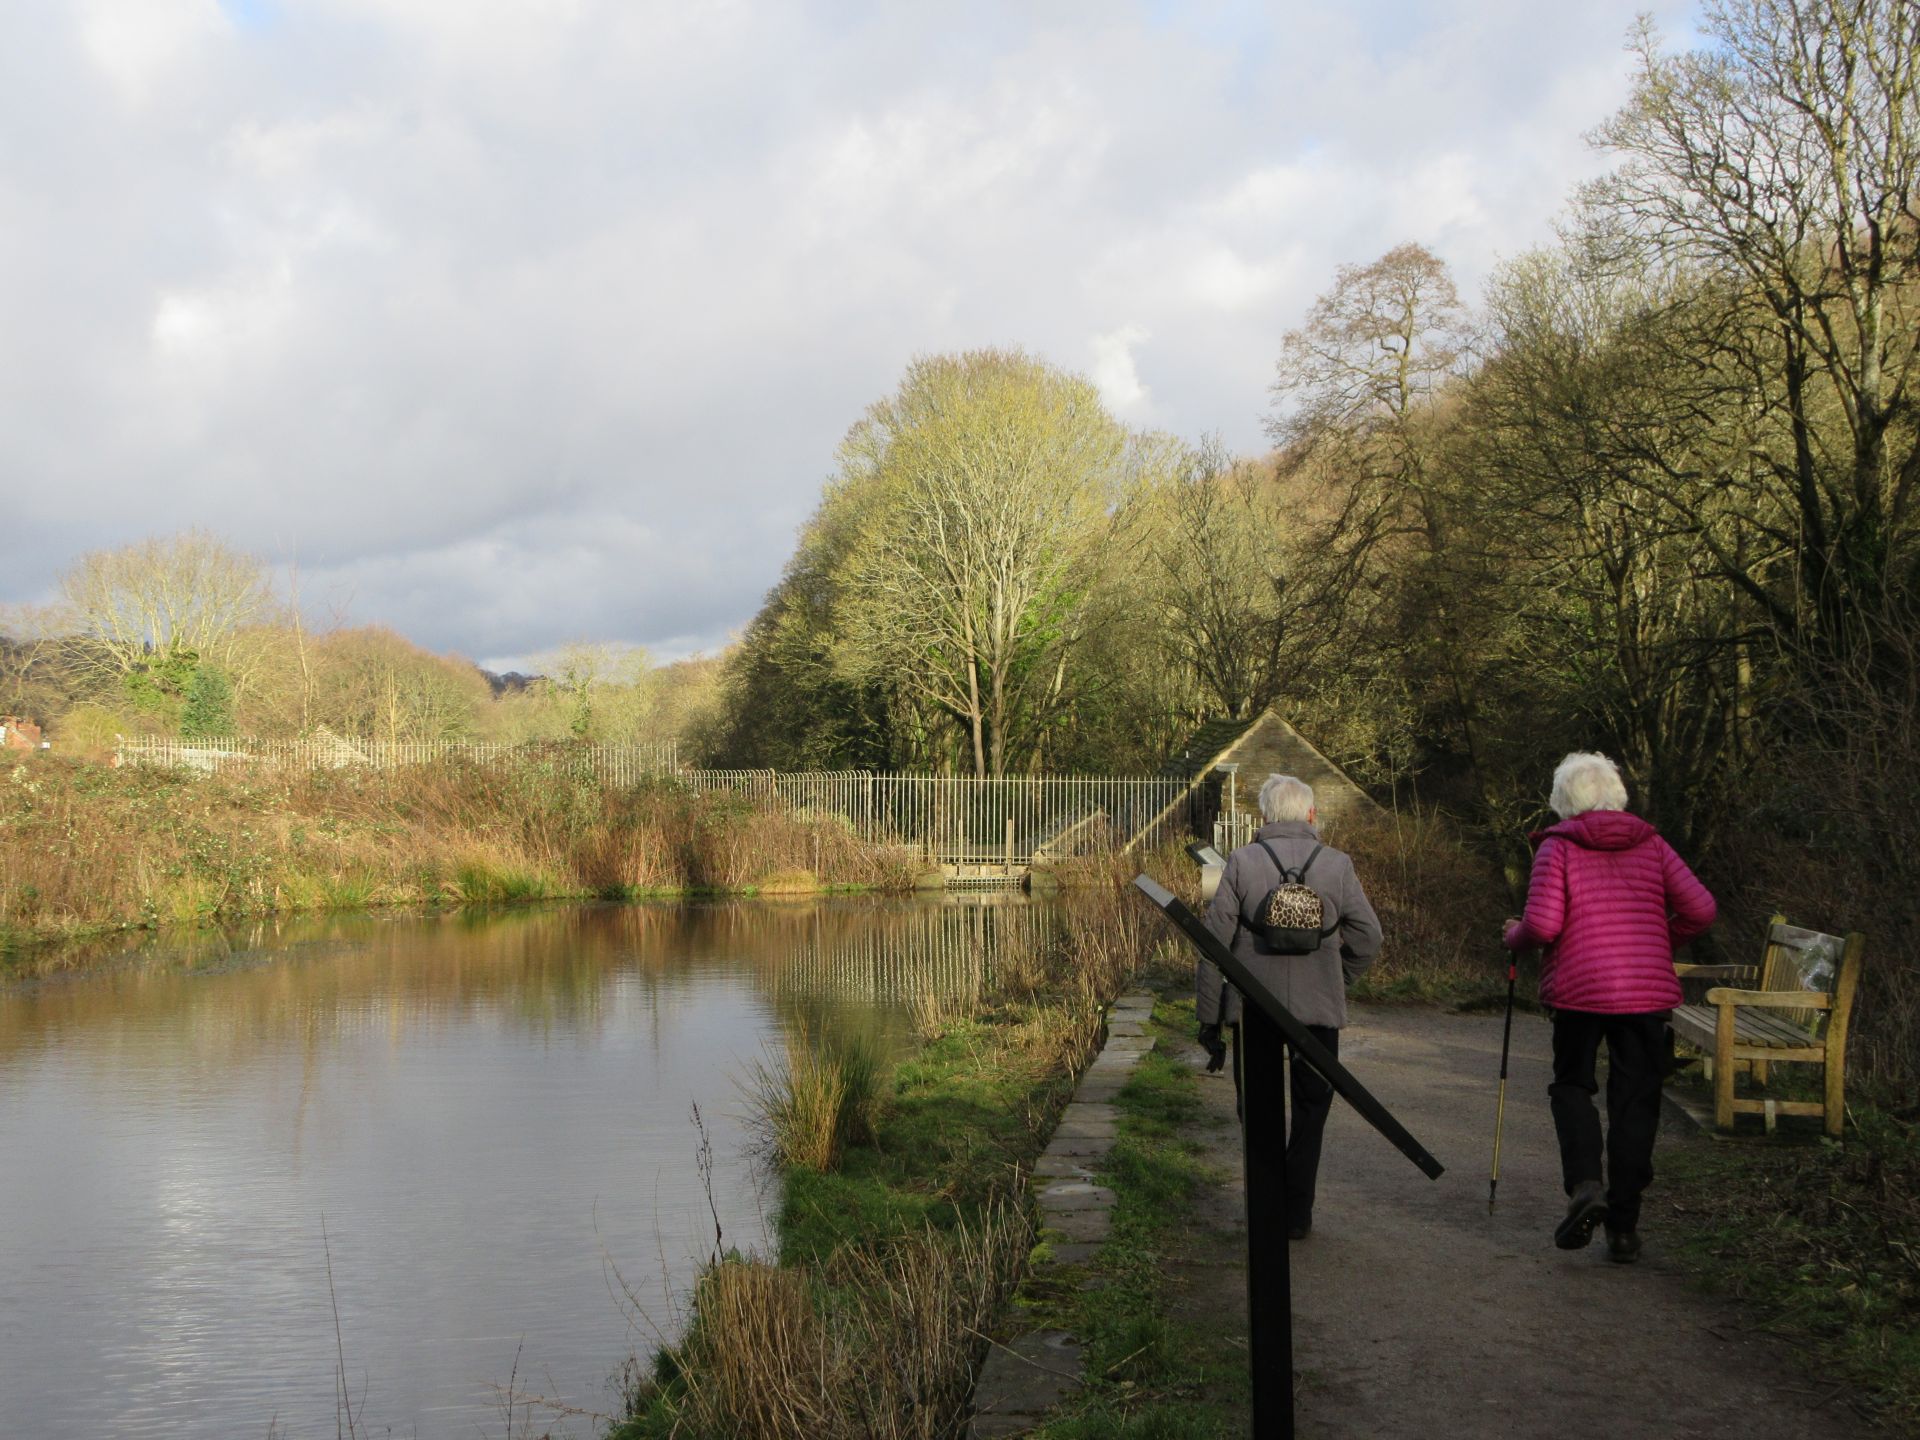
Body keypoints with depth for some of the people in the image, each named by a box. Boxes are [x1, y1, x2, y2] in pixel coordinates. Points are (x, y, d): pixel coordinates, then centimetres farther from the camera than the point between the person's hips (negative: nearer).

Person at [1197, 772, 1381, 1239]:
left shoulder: (1242, 862, -3)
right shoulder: (1336, 864, 0)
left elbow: (1214, 942, -4)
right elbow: (1368, 937, 3)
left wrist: (1208, 1015, 2)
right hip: (1319, 1008, 1)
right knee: (1310, 1111, 14)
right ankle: (1296, 1213, 14)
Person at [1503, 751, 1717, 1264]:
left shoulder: (1557, 847, -2)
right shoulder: (1651, 844, 8)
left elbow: (1543, 924, -12)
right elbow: (1700, 909, 2)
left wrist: (1514, 937, 8)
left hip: (1579, 989, -2)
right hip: (1648, 991, 2)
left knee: (1572, 1085, 15)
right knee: (1635, 1102, 9)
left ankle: (1584, 1183, -9)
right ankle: (1623, 1226, 9)